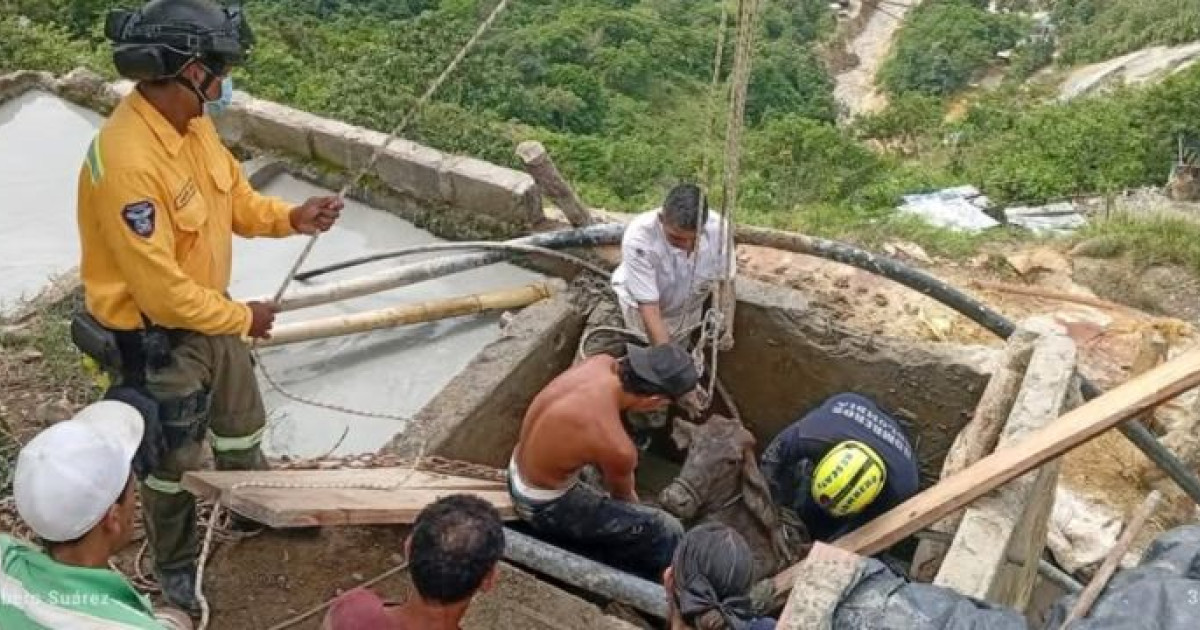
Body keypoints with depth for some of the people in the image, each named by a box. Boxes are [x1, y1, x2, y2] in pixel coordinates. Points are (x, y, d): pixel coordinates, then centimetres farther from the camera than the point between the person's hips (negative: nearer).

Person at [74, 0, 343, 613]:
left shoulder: (192, 121, -7)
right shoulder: (127, 163, -35)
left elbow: (235, 199, 8)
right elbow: (162, 292, -31)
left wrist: (292, 218, -11)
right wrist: (243, 317, -17)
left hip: (208, 316, 8)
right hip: (155, 340, -8)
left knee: (242, 426, 28)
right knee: (171, 462, 15)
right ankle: (176, 569, 41)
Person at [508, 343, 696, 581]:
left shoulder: (602, 362, -15)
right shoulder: (617, 447, -33)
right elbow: (622, 496, -8)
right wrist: (640, 512, 17)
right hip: (543, 508, -8)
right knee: (666, 532, -6)